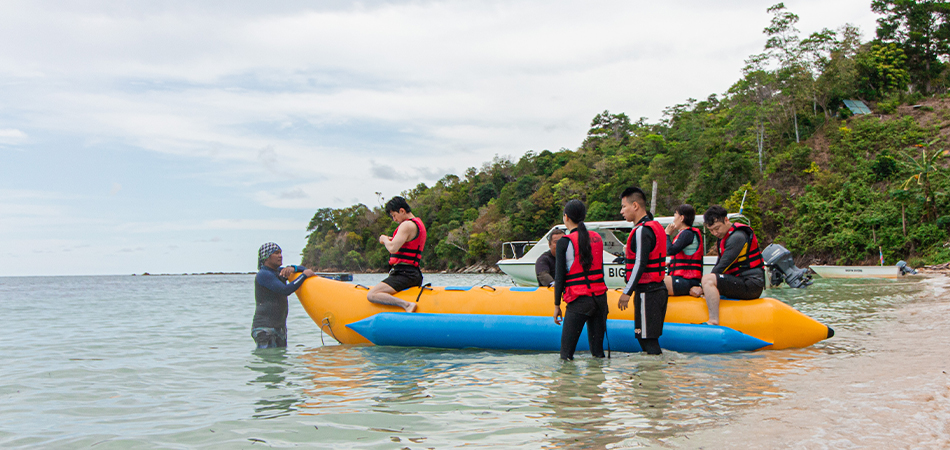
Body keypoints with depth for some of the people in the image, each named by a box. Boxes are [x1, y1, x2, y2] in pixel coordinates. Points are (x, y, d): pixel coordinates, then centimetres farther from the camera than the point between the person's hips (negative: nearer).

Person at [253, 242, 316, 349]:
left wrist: (292, 268, -6)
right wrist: (304, 275, -16)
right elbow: (285, 290, -23)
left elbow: (302, 268, 17)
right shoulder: (263, 274, -12)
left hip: (280, 328, 9)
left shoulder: (278, 272, 16)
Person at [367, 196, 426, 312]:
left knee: (372, 295, -22)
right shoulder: (419, 223, 17)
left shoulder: (407, 225, -15)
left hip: (404, 274, -11)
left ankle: (407, 305, -33)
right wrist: (390, 240, 12)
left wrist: (385, 239, -4)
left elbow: (392, 249, -24)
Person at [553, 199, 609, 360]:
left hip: (578, 300, -5)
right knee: (598, 351, 10)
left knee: (566, 354, 0)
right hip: (600, 297, 5)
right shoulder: (597, 238, 11)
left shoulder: (564, 242, -5)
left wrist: (557, 305, 1)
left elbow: (559, 276, -5)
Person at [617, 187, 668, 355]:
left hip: (647, 293, -10)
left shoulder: (642, 230, -14)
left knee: (647, 339, -7)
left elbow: (640, 264, -21)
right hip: (659, 289, 10)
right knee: (651, 339, 14)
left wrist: (627, 292, -18)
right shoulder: (656, 226, 17)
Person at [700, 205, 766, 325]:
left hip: (751, 284, -11)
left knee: (708, 279, -26)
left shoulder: (737, 237, -15)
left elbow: (722, 267, -19)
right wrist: (703, 288, 4)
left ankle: (714, 322, -32)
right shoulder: (726, 236, 17)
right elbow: (719, 265, 18)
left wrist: (703, 288, -12)